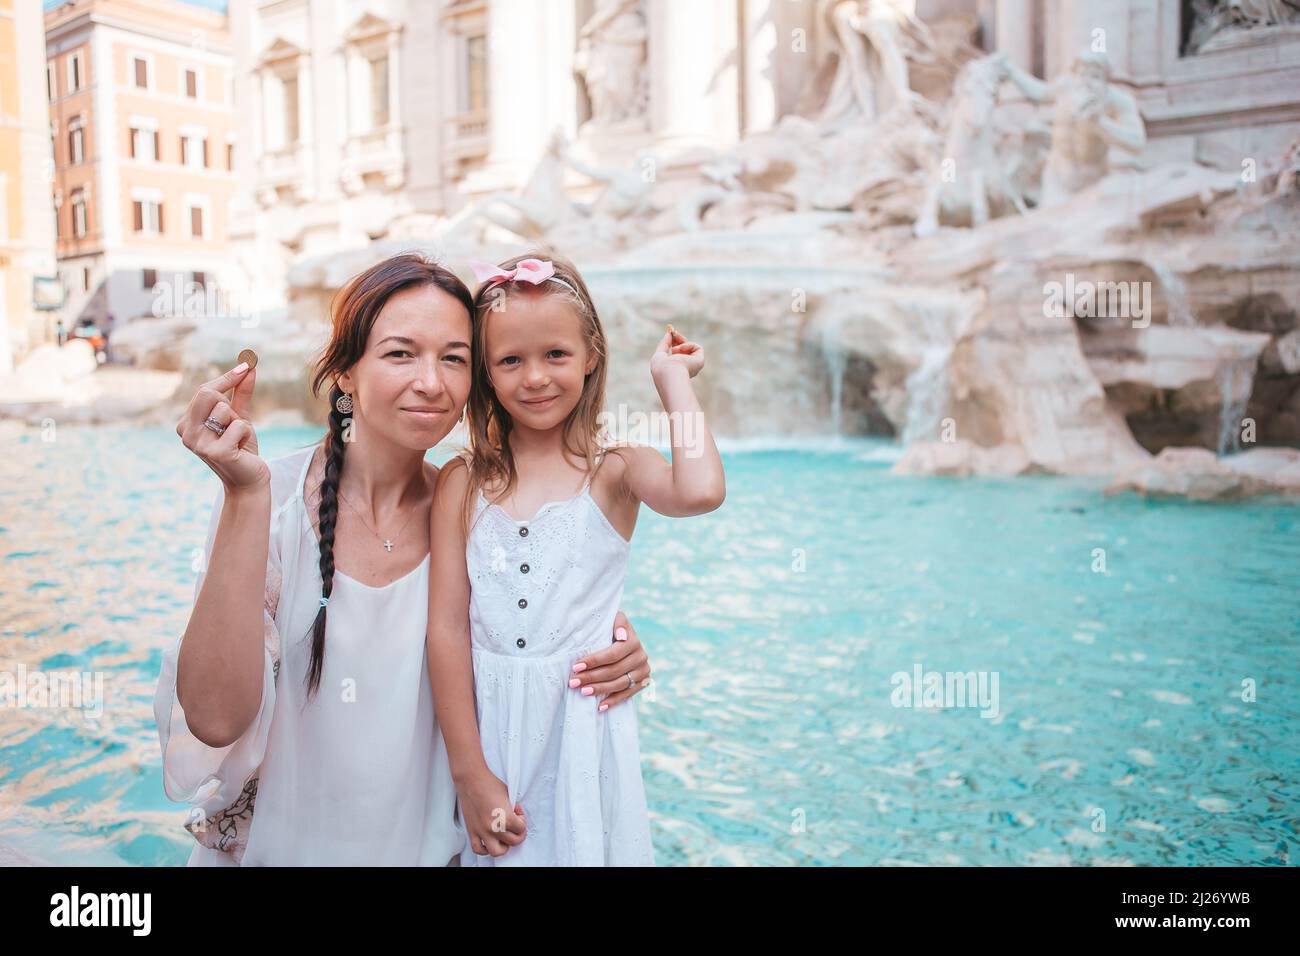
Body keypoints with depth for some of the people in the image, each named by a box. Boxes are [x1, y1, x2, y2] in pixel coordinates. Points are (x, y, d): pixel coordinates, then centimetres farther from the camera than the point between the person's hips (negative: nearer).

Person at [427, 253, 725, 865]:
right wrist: (469, 773, -7)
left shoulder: (614, 471, -5)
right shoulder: (462, 484, -1)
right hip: (485, 729, 2)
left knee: (582, 846, 11)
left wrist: (673, 379, -15)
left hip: (583, 728, -1)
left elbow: (700, 491, -29)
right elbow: (448, 630, -4)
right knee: (497, 850, 15)